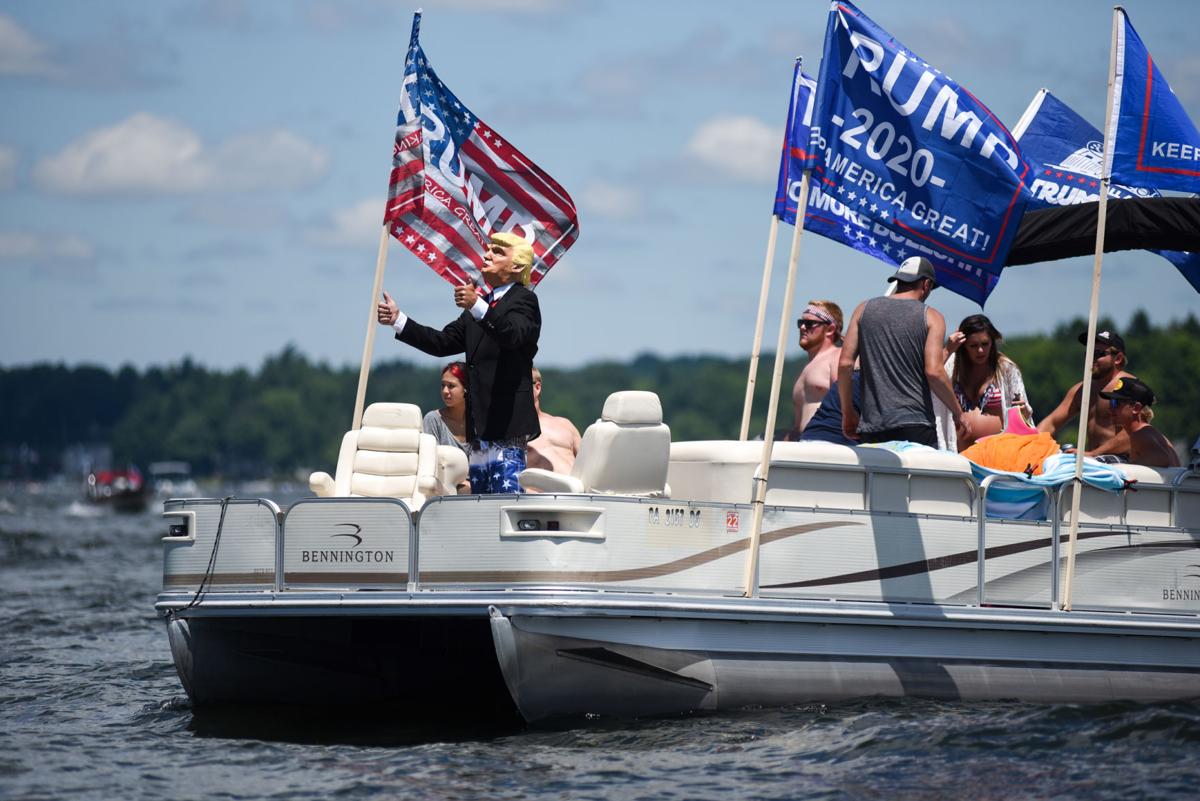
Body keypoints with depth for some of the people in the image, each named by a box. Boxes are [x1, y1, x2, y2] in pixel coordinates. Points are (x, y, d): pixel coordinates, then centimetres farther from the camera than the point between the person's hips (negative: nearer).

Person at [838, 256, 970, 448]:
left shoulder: (864, 310, 12)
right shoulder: (931, 317, 3)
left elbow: (845, 363, 6)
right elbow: (934, 371, -8)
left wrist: (847, 412, 15)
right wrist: (958, 413, 4)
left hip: (872, 426, 3)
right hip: (915, 424, -3)